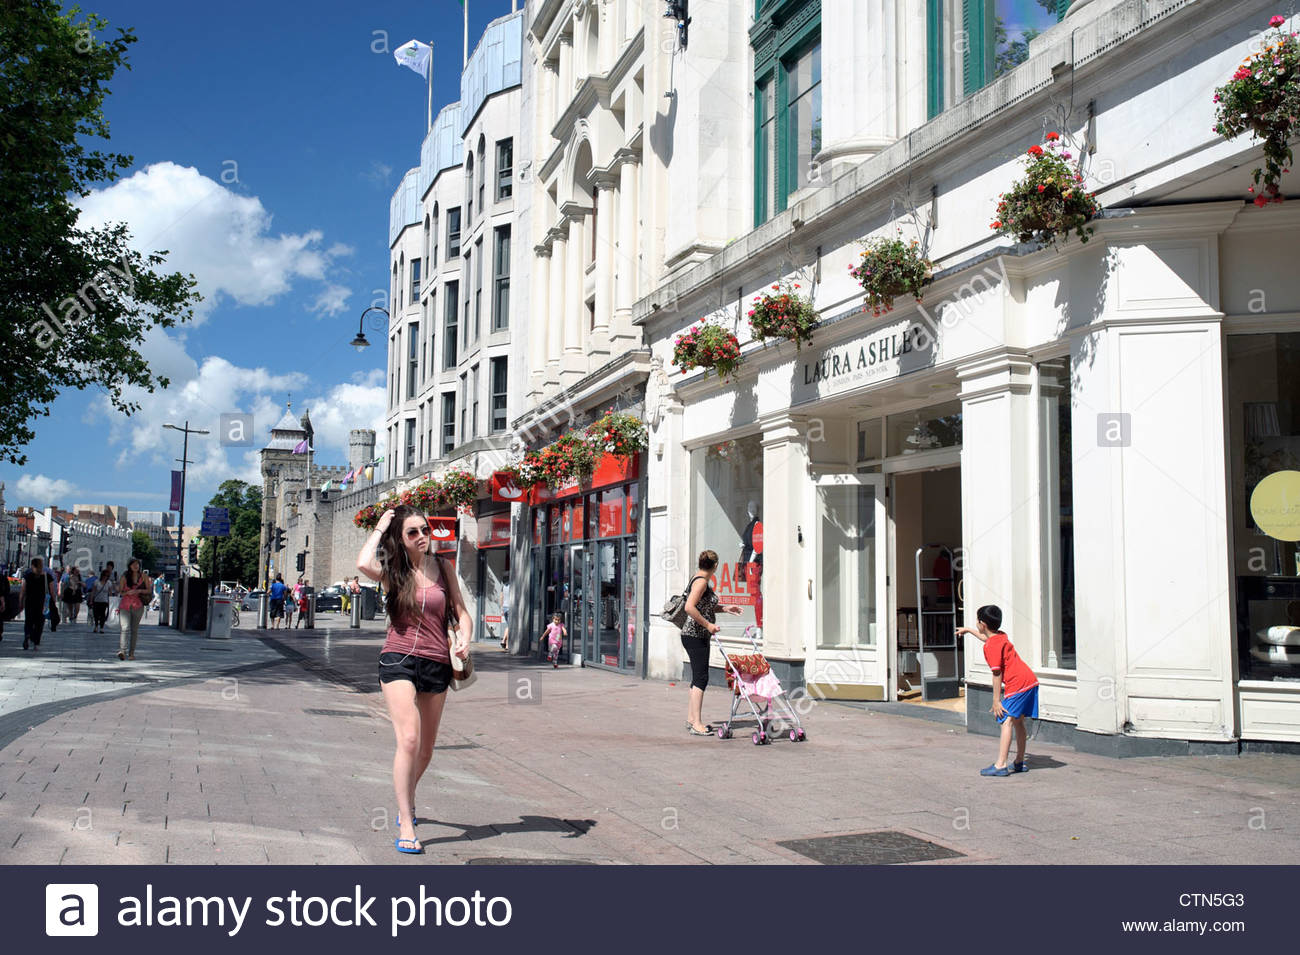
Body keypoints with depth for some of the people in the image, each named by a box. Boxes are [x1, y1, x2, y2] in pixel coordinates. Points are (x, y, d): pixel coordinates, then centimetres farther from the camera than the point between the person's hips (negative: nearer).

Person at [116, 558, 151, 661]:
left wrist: (139, 591, -12)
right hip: (125, 605, -1)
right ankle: (122, 650, -27)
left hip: (138, 606, 1)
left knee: (134, 629, 5)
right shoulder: (125, 577, 5)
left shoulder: (143, 576, 5)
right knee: (125, 628, -17)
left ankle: (132, 652, 13)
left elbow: (149, 590, 6)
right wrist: (128, 592, -13)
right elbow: (120, 592, 7)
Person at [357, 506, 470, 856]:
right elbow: (363, 565, -22)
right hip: (399, 660, -3)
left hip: (436, 664, 3)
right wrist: (379, 528, -7)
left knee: (426, 749, 14)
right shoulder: (393, 571, 1)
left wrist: (464, 640, -10)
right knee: (408, 740, -20)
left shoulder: (442, 568, 8)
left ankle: (407, 799, 44)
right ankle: (406, 827, -12)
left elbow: (462, 613, 11)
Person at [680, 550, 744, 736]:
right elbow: (689, 608, -26)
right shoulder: (701, 582, -15)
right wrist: (708, 625, -21)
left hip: (699, 636, 10)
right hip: (695, 636, -10)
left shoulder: (701, 580, 15)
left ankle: (691, 720, 20)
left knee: (698, 678, 14)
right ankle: (696, 725, -11)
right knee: (701, 678, -10)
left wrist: (725, 608, 17)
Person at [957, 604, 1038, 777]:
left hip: (1017, 685, -10)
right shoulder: (1002, 636, 16)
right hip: (1030, 680, 10)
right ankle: (1020, 762, 25)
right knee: (1018, 722, 17)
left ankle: (1001, 765, -19)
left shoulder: (991, 647, -12)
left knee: (1007, 721, -13)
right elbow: (988, 638, 42)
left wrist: (996, 701, -12)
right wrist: (968, 630, 57)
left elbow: (997, 674, -15)